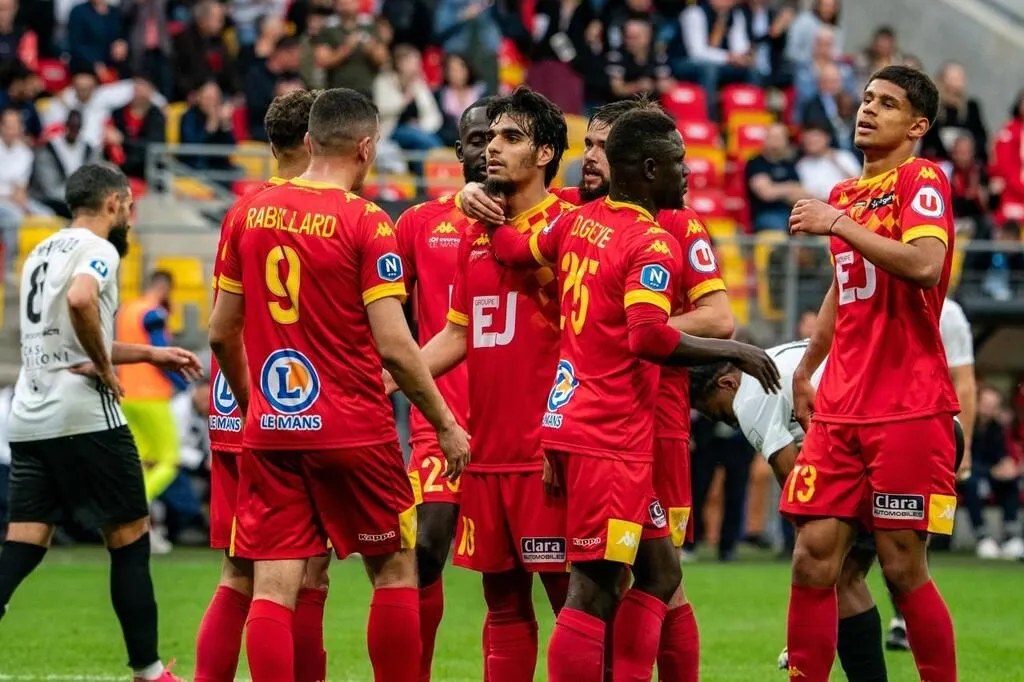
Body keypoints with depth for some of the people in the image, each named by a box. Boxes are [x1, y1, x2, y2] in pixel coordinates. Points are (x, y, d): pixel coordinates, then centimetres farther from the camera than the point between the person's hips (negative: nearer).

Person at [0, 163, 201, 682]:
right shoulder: (97, 250, -6)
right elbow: (80, 300, -29)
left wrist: (150, 355, 32)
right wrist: (106, 368, -15)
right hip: (84, 416, -8)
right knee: (130, 540, 4)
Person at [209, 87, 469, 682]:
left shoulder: (250, 215, 5)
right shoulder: (366, 222, -9)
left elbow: (222, 334, 10)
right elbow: (393, 346, -13)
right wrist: (447, 424, -2)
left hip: (268, 428, 4)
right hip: (352, 430, -4)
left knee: (273, 586, 0)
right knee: (396, 572, 11)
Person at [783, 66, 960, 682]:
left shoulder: (922, 180, -5)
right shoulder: (845, 195, 17)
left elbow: (924, 264, -24)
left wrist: (839, 225, -20)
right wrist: (806, 369, 30)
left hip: (908, 410, -7)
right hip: (840, 410, 7)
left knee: (903, 566, -6)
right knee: (814, 558, 0)